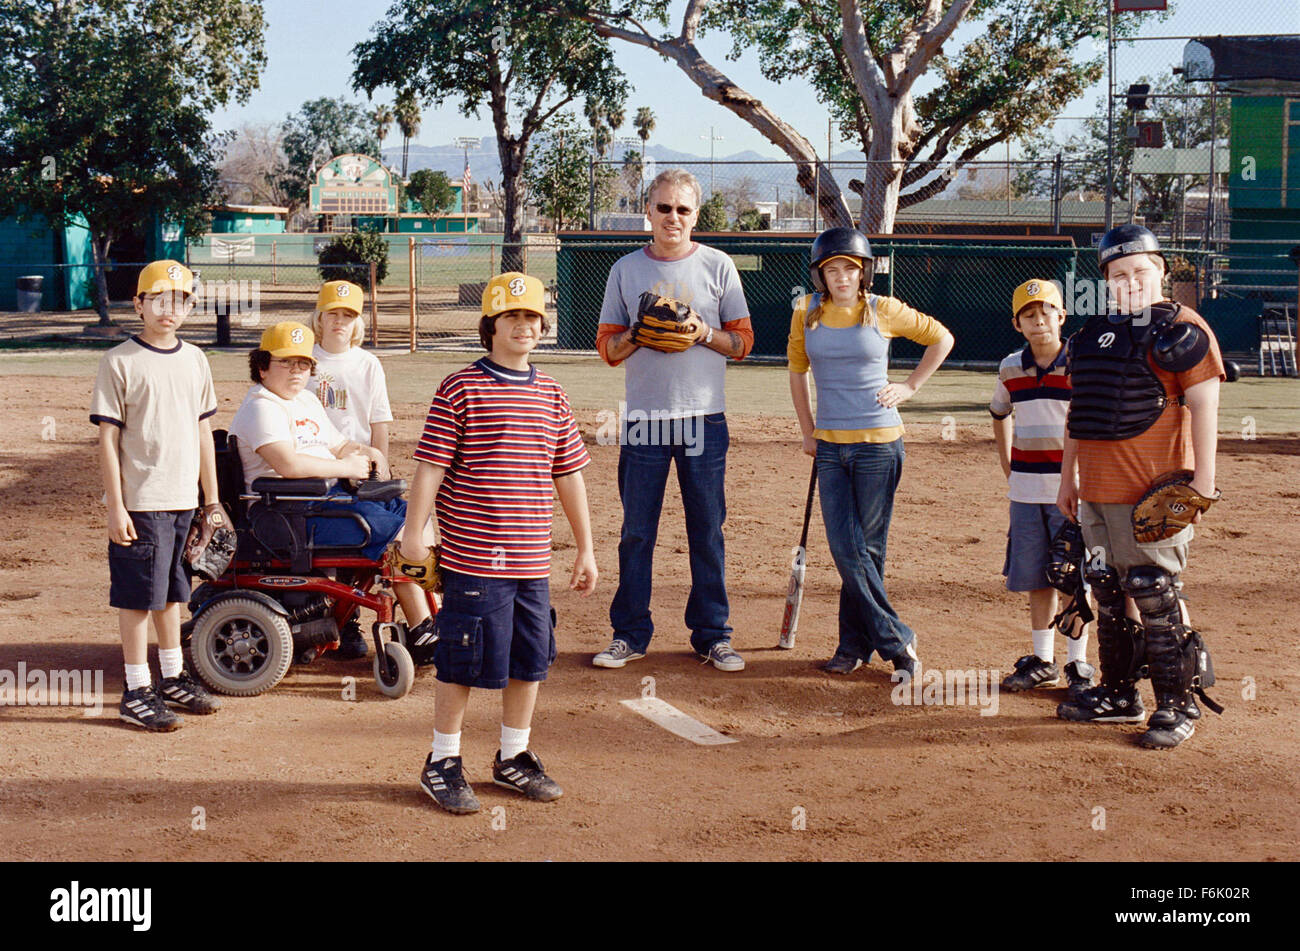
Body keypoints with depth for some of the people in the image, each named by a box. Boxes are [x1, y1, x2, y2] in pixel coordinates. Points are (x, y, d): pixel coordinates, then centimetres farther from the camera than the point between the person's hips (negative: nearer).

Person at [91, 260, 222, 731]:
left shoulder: (194, 359, 10)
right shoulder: (120, 362, -7)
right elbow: (108, 438, -8)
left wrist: (212, 499, 14)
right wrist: (116, 507, -13)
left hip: (185, 499, 6)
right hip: (140, 502, -6)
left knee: (172, 591, 17)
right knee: (139, 595, -1)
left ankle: (173, 680, 28)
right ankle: (136, 692, 8)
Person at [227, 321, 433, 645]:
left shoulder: (307, 400, 21)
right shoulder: (261, 407, -12)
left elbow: (339, 445, 29)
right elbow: (288, 464, -27)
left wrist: (369, 453, 6)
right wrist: (346, 467, -18)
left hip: (326, 499, 10)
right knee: (396, 529, -19)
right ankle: (420, 629, -9)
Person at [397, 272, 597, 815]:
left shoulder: (551, 395, 9)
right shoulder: (460, 389, -6)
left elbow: (569, 475, 14)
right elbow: (430, 464, -6)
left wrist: (585, 548, 15)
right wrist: (413, 533, -9)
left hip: (533, 562, 5)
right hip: (472, 559, -5)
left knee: (530, 661, 13)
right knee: (463, 662, 2)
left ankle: (513, 758, 30)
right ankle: (443, 763, 17)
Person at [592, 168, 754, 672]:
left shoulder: (717, 266, 5)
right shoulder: (625, 270, 7)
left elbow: (742, 342, 6)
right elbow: (607, 348, 8)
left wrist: (704, 333, -13)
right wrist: (636, 335, -13)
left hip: (704, 417, -1)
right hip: (643, 418, 1)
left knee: (707, 531, 3)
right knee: (636, 531, 3)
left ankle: (711, 635, 12)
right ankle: (630, 634, 13)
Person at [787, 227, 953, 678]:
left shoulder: (883, 311, -4)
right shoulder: (806, 312, 4)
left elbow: (941, 338, 9)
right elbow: (797, 371, 17)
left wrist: (910, 387, 2)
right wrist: (808, 431, 13)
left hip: (879, 443, -3)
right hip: (830, 446, 3)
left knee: (867, 548, 1)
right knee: (844, 549, -2)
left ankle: (856, 643, 12)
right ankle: (896, 641, 7)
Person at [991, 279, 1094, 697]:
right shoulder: (1011, 369, 6)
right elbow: (1000, 416, 23)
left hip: (1071, 489, -4)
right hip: (1026, 490, 4)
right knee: (1036, 577, 10)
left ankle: (1078, 664, 12)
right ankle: (1042, 661, 21)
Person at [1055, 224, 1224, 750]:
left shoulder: (1182, 330, -5)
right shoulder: (1093, 335, 16)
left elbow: (1204, 408, -12)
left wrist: (1202, 483, -19)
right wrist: (1068, 478, 21)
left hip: (1152, 491, -7)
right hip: (1096, 490, 8)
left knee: (1155, 596, -7)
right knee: (1109, 592, 13)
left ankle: (1176, 705, 3)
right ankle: (1118, 695, 24)